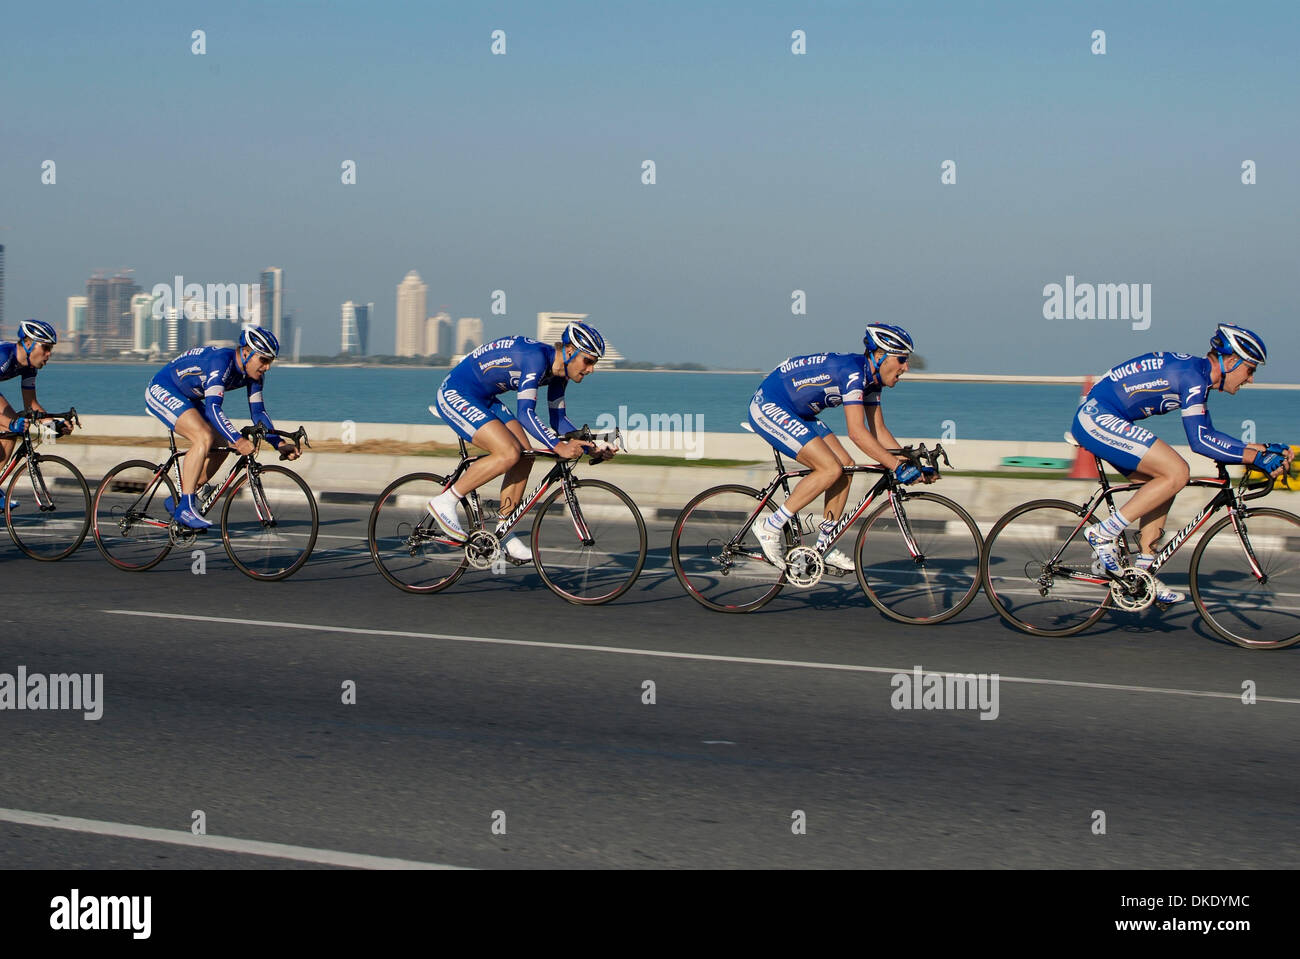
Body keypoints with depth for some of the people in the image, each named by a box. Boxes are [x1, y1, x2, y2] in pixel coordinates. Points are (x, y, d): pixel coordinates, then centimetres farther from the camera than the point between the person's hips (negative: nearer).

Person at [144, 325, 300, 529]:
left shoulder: (253, 373, -6)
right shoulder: (221, 361, -32)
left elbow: (258, 412, 0)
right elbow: (213, 407, -41)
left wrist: (280, 444, -12)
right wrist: (238, 440, -51)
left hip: (186, 398, 9)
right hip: (161, 390, -9)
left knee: (221, 445, 0)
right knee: (204, 438, -27)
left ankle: (177, 500, 10)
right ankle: (185, 508, -23)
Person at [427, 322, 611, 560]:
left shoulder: (558, 371, 1)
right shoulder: (536, 357, -27)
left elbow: (558, 420, 10)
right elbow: (525, 412, -35)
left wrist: (591, 447, 0)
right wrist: (558, 447, -43)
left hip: (482, 399, 10)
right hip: (455, 395, -10)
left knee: (525, 456, -2)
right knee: (509, 454, -22)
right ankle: (444, 502, -11)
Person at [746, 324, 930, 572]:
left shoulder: (871, 378, 3)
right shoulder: (853, 372, -26)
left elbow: (878, 430, 10)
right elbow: (857, 432, -32)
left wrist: (911, 464, 1)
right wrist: (898, 467, -31)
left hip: (794, 413, 10)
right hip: (768, 407, -10)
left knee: (846, 466, 1)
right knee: (830, 469, -18)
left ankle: (824, 546, 8)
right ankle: (769, 527, -9)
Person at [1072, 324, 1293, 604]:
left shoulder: (1198, 376, 15)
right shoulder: (1192, 375, -16)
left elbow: (1207, 434, 22)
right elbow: (1199, 441, -22)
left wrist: (1261, 448, 15)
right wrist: (1255, 458, -19)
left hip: (1095, 418, 10)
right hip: (1097, 418, -10)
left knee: (1163, 484, 11)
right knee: (1176, 473, -16)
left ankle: (1142, 572, 12)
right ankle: (1104, 533, -10)